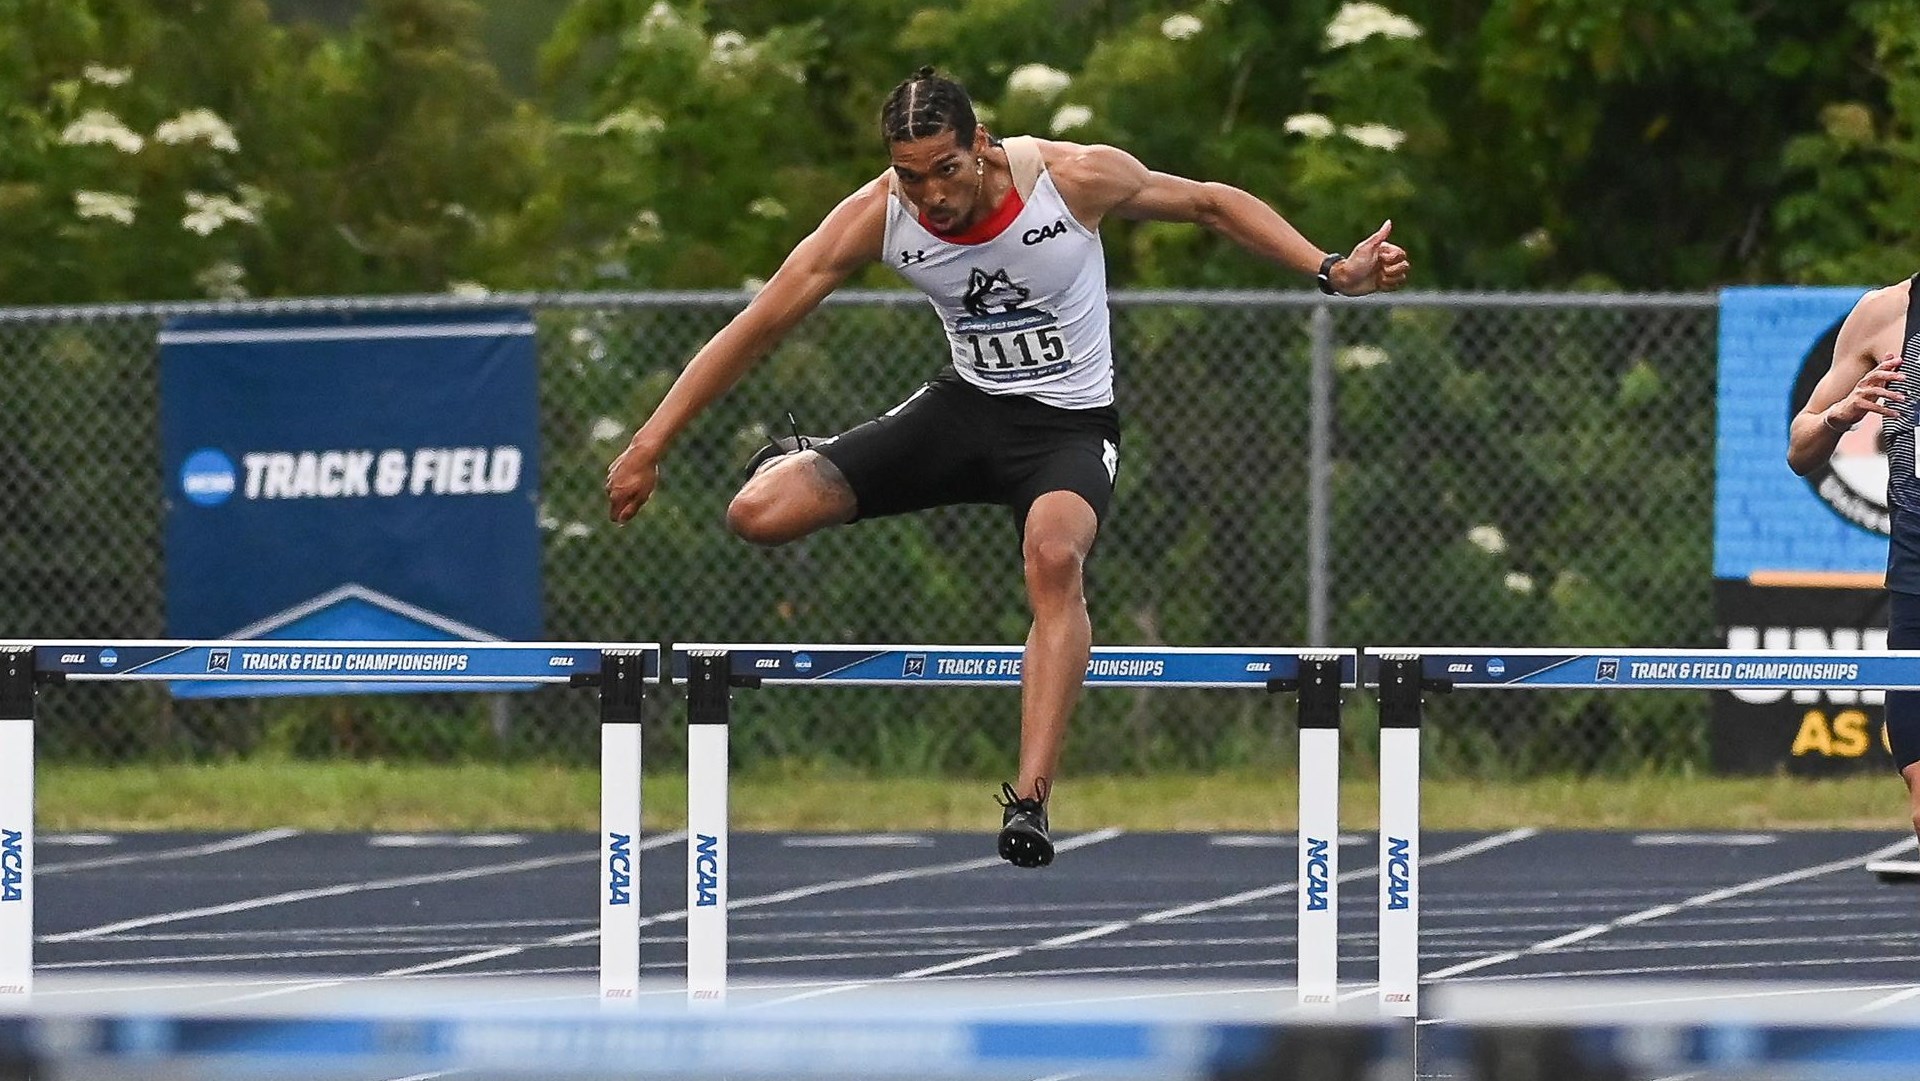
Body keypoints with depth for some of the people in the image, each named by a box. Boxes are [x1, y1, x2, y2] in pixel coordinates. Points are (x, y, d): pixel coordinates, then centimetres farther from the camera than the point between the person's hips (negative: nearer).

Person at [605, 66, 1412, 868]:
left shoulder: (1078, 178, -21)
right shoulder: (876, 218, -16)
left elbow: (1211, 204, -4)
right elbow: (757, 327, -10)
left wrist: (1333, 271, -11)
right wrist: (649, 445, -10)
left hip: (1068, 423, -3)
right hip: (965, 407, 3)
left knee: (1055, 556, -38)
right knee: (758, 514, -15)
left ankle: (1029, 799, -40)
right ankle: (796, 463, 26)